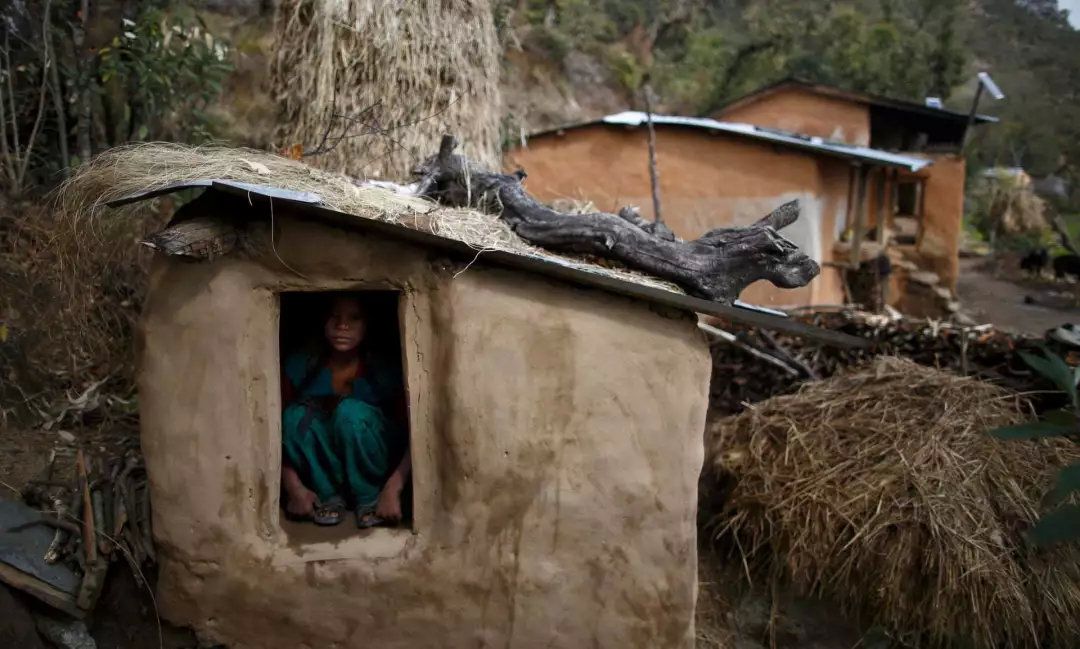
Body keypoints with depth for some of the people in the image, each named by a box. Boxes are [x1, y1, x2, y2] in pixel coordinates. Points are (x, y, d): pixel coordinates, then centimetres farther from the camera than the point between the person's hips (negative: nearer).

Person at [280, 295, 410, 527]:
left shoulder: (384, 370, -16)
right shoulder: (300, 366, -13)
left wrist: (393, 489, -30)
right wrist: (294, 487, -24)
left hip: (375, 471, -1)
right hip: (320, 474, 2)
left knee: (351, 411, -31)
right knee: (296, 415, -26)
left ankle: (370, 498, -12)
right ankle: (329, 495, -10)